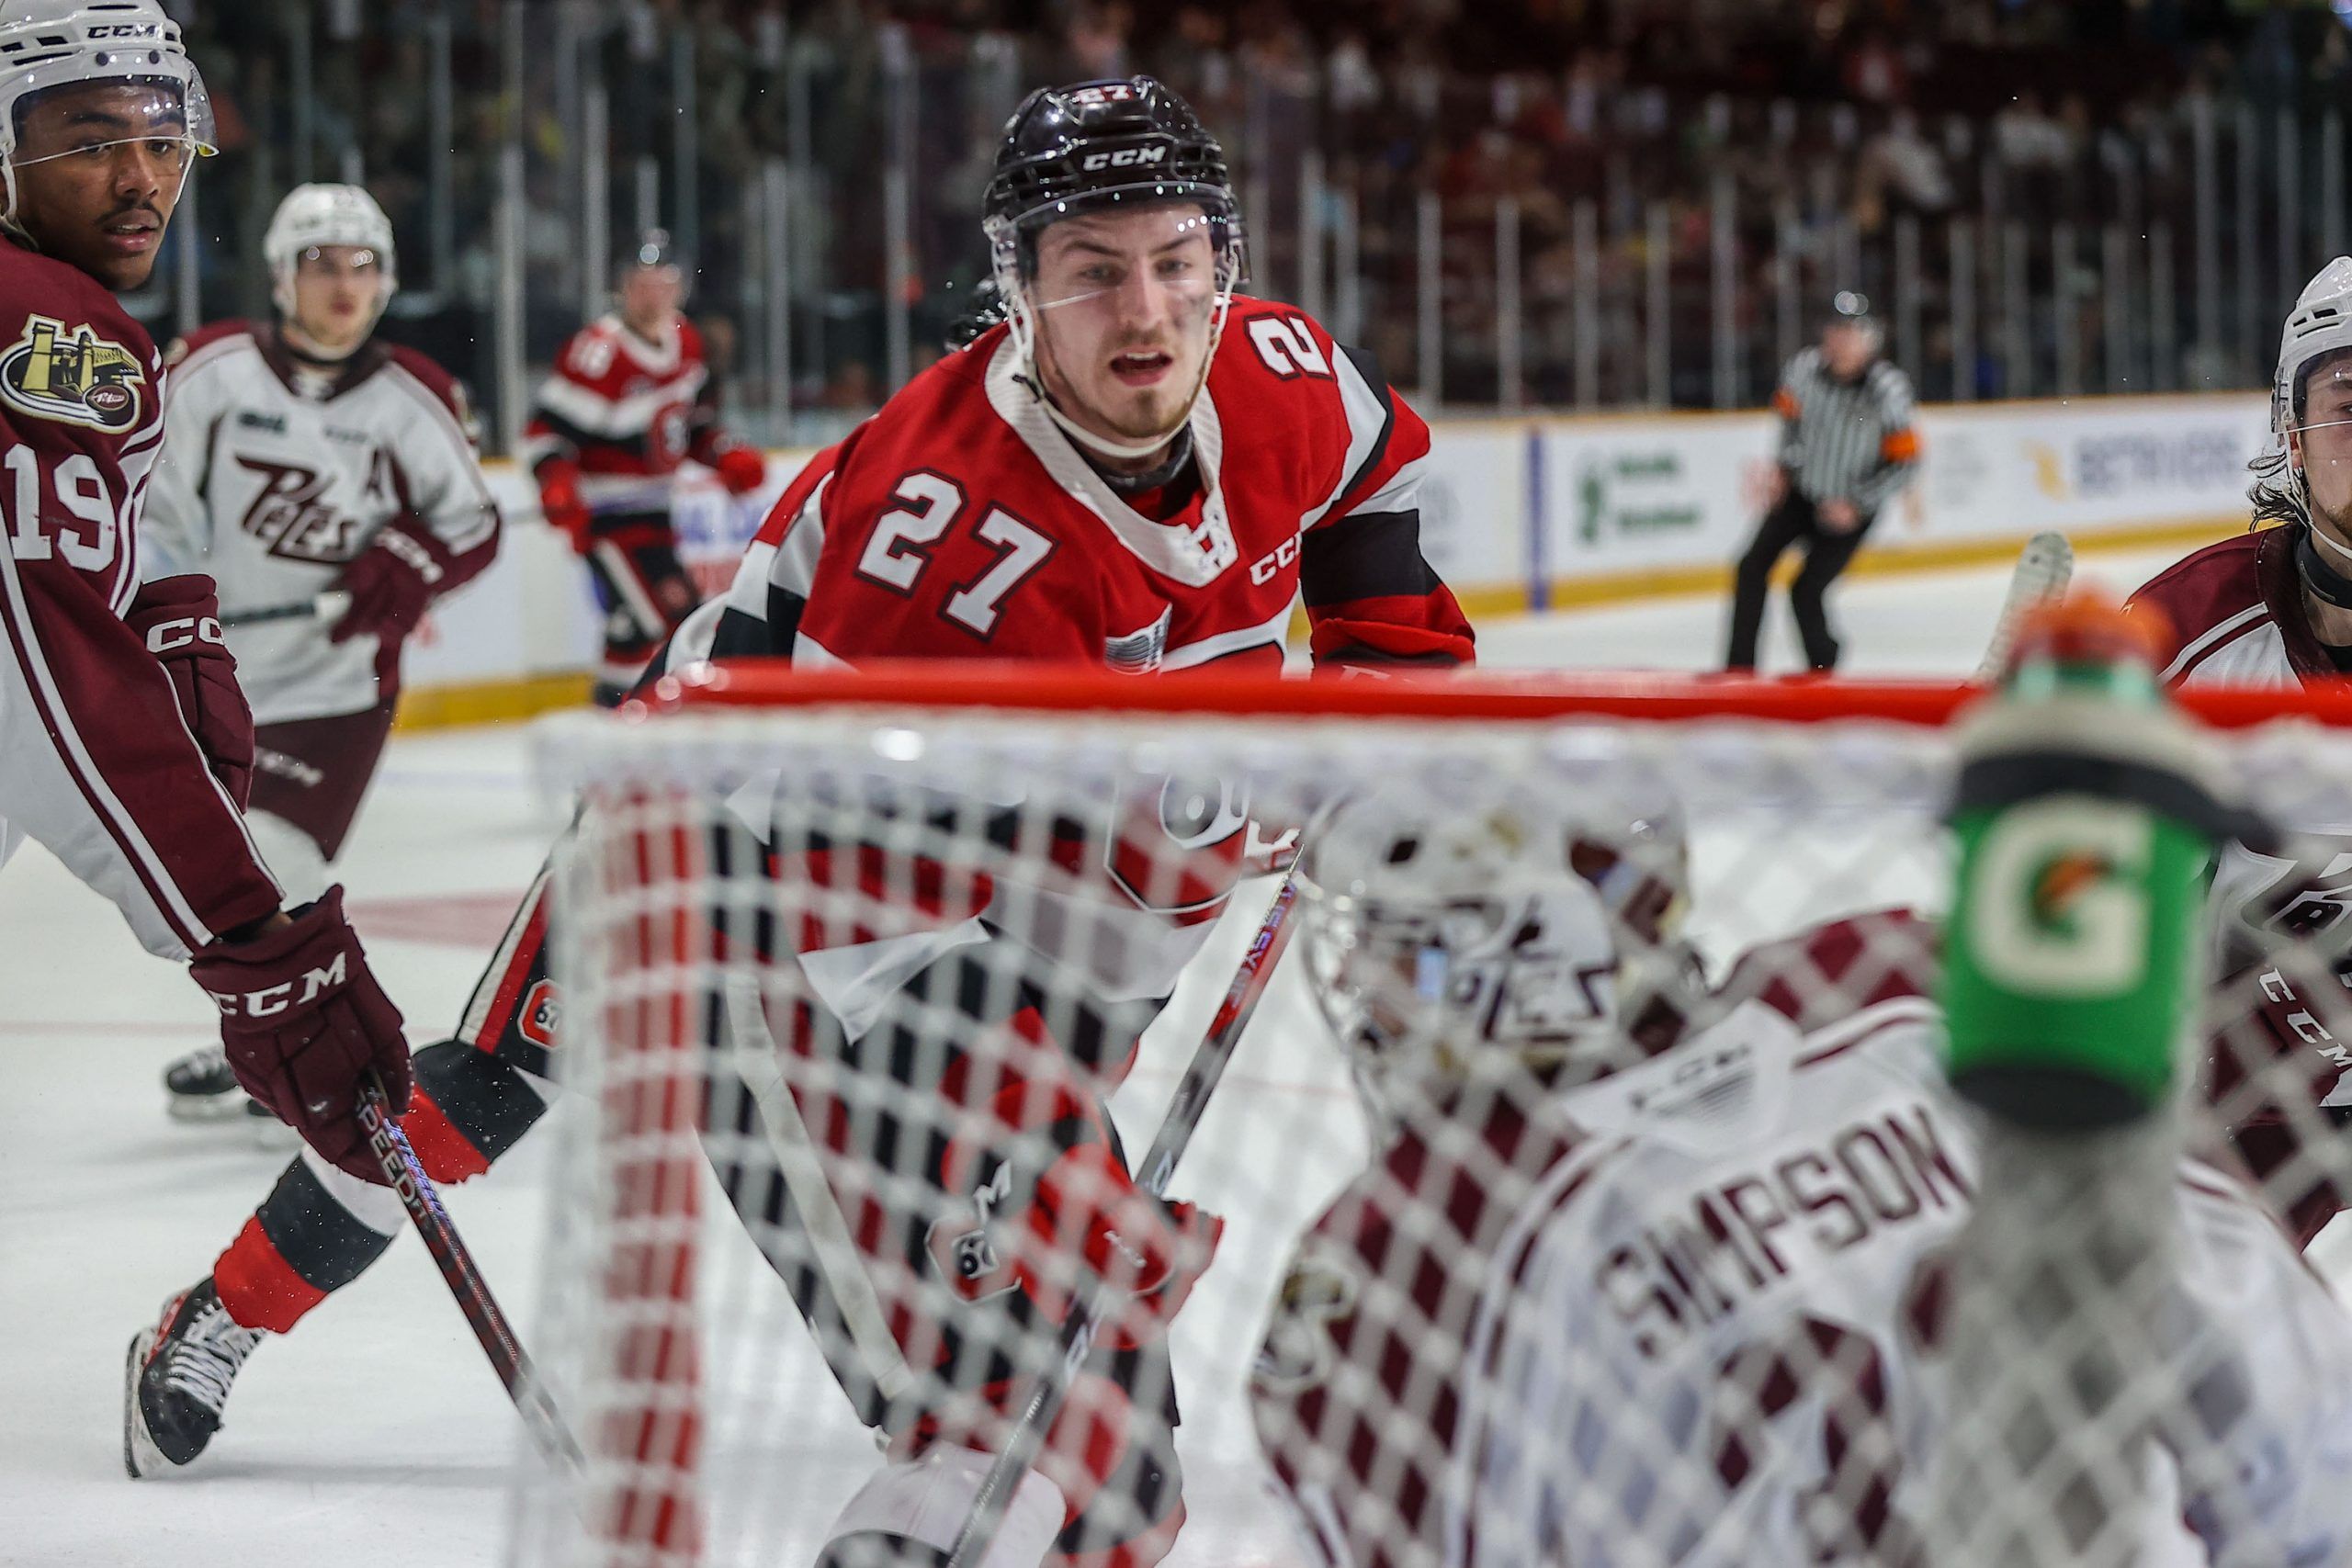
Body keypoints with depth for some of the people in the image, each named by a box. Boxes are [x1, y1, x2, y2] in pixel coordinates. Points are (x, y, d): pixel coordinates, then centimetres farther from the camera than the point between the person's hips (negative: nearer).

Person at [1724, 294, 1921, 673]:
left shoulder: (1888, 390, -22)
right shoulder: (1805, 368, -11)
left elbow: (1905, 462, -15)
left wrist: (1858, 506, -19)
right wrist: (1784, 466, 4)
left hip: (1851, 509, -4)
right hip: (1802, 490, 4)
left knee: (1806, 591, -8)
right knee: (1753, 566, -6)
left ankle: (1822, 667, 16)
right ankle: (1740, 665, 4)